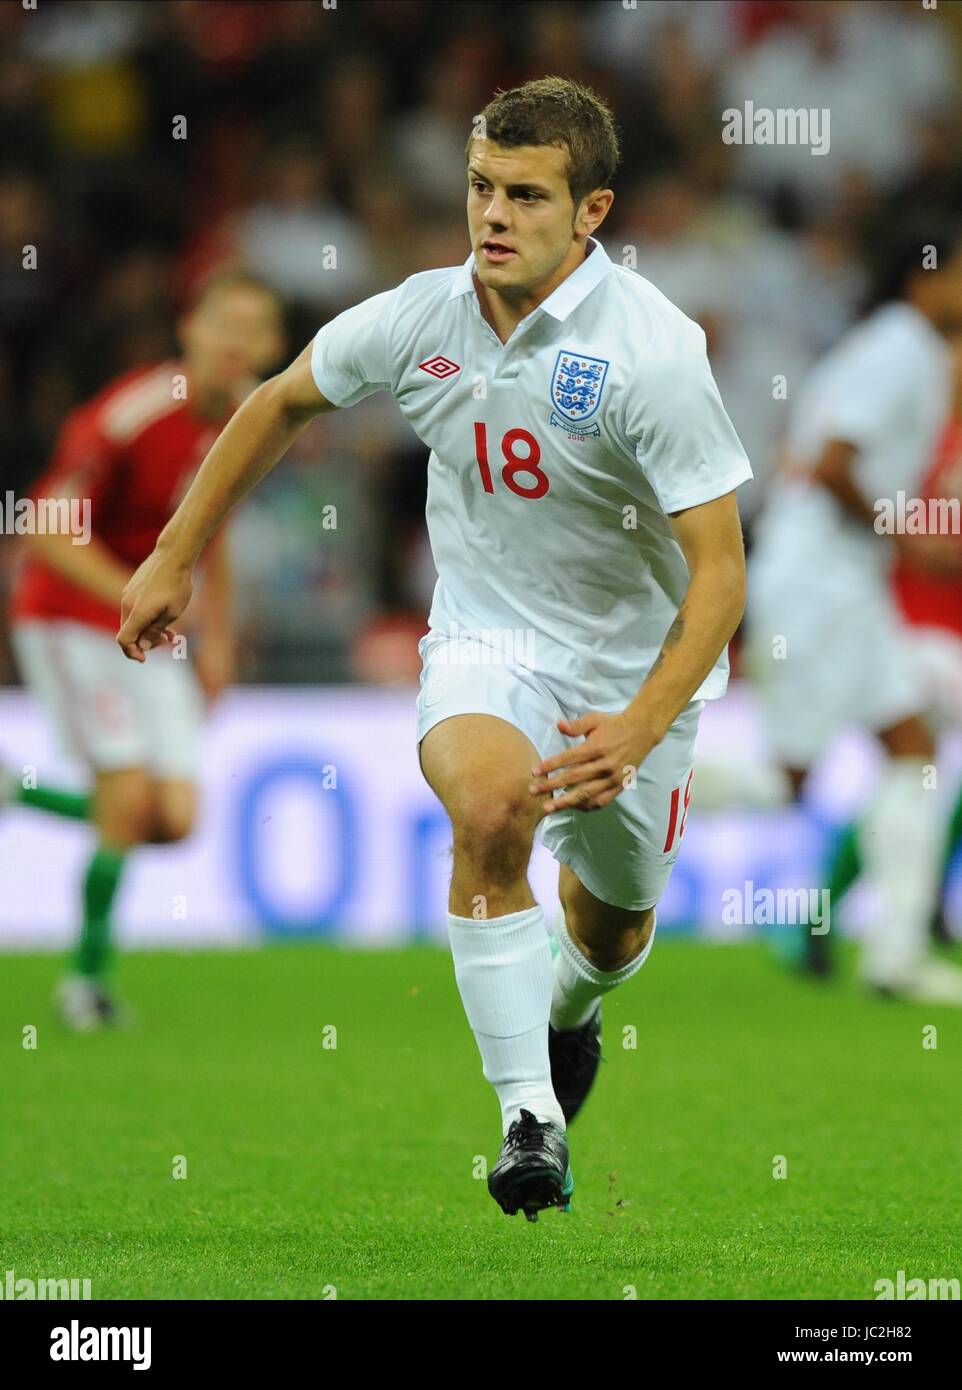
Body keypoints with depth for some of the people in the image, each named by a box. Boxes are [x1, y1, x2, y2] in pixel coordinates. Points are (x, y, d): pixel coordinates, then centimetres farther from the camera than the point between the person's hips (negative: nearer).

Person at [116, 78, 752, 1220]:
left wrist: (639, 729, -36)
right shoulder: (418, 320, -12)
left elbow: (719, 570, -25)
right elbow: (281, 404, 9)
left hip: (636, 663, -1)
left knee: (612, 926, 16)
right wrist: (175, 559, 11)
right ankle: (528, 1117, -28)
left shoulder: (652, 351, -25)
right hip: (485, 640, 1)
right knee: (490, 808, -32)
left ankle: (569, 1010, 56)